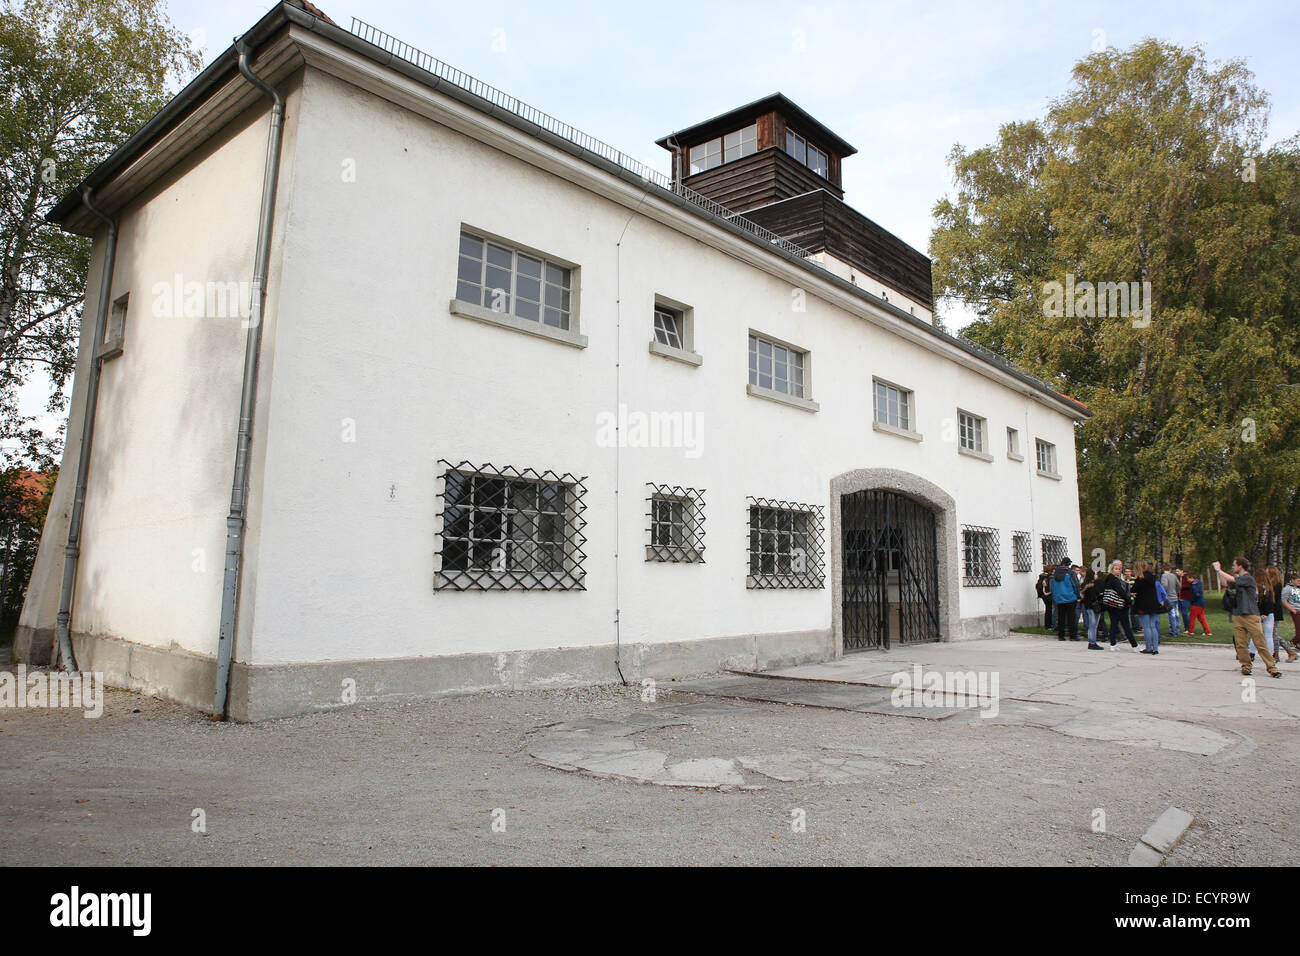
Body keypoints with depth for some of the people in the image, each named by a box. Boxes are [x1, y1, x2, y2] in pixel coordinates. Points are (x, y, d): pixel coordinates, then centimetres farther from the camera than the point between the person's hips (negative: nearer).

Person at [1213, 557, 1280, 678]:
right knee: (1240, 644, 2)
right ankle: (1246, 666, 8)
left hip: (1251, 615, -7)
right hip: (1237, 616, 7)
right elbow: (1224, 584, 24)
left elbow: (1230, 579, -17)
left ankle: (1272, 667, -1)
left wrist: (1218, 570, -5)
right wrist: (1218, 571, 15)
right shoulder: (1238, 580, 15)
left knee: (1260, 643, -6)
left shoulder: (1248, 578, -9)